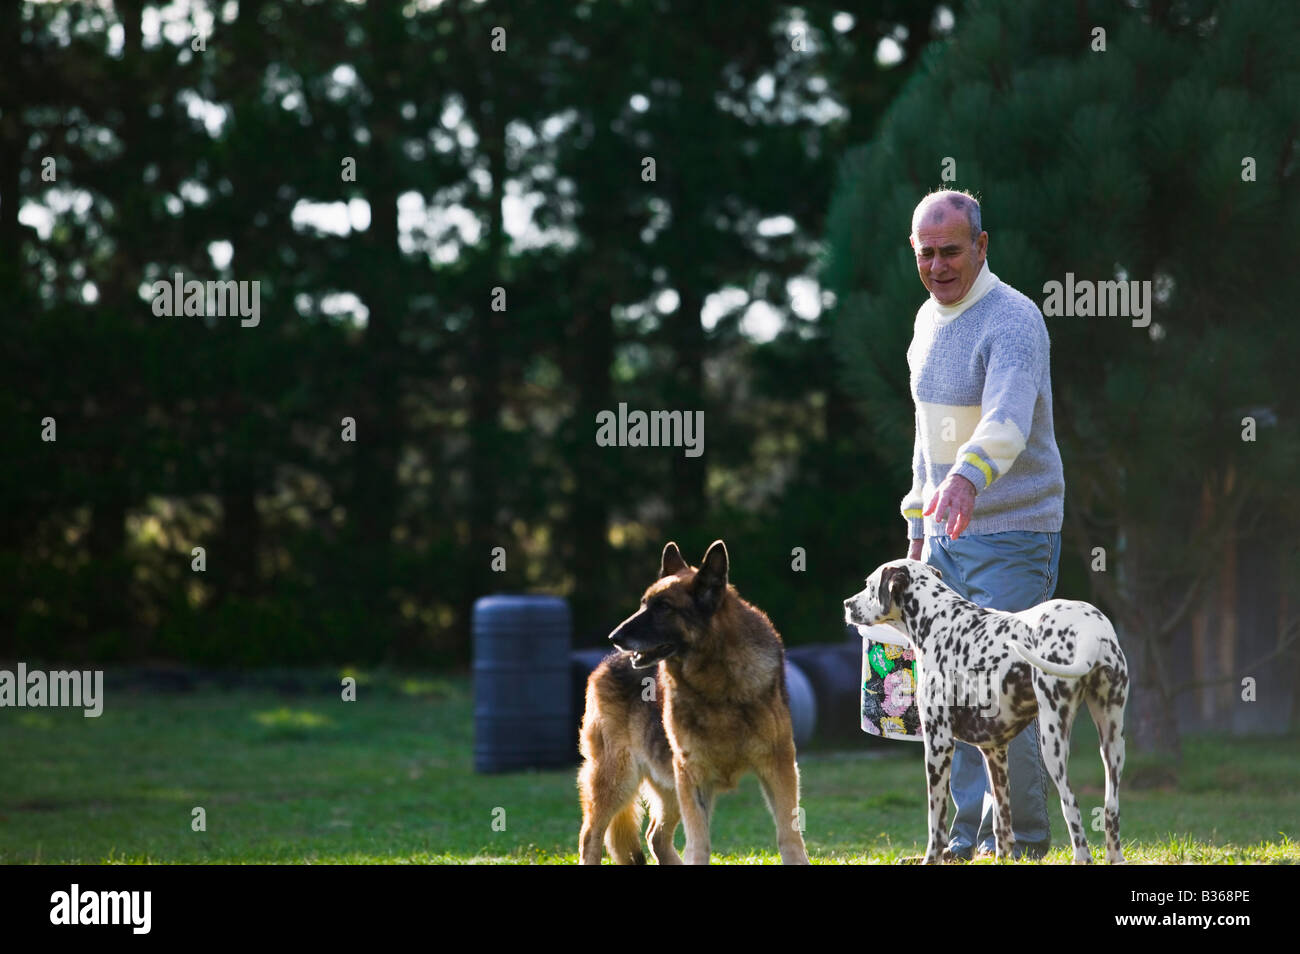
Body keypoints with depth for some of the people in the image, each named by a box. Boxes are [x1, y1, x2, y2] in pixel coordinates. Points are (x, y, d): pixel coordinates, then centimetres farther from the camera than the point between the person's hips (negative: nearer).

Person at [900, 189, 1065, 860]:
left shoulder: (1013, 322, -16)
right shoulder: (928, 320, 11)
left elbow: (1007, 419, -34)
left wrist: (968, 478, -51)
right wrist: (920, 522, 20)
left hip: (1012, 535, -8)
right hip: (946, 537, 8)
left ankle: (1024, 839, 0)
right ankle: (966, 837, 13)